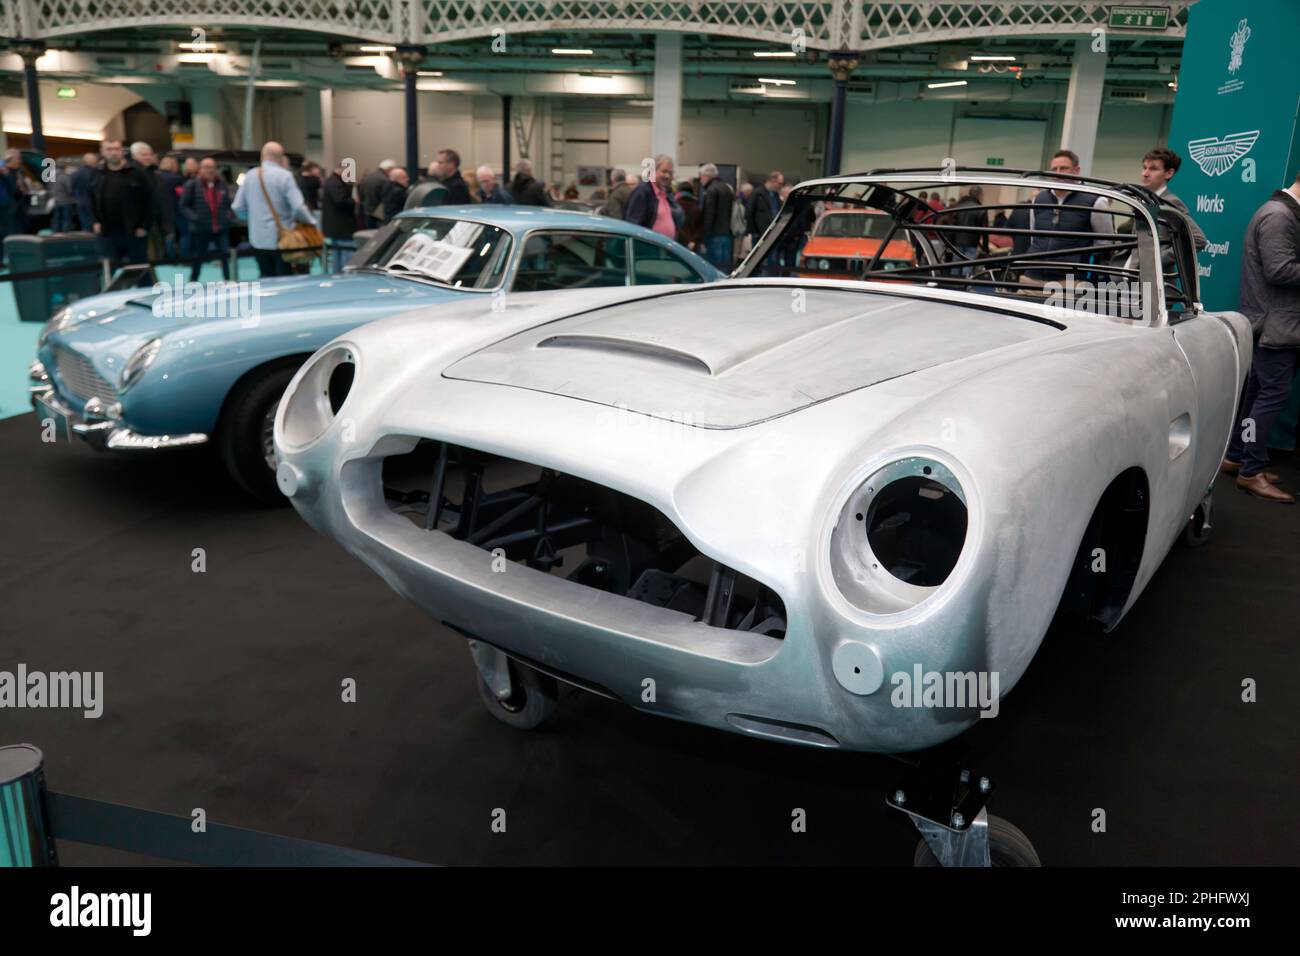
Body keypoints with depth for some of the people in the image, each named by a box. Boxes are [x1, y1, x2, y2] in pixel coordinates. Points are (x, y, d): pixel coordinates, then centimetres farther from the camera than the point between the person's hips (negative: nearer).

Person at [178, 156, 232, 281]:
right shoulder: (192, 185, -6)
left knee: (225, 256, 1)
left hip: (221, 228, 3)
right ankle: (192, 283, 21)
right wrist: (195, 218, -18)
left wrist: (229, 215, 2)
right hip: (201, 229, -3)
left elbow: (228, 203, 19)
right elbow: (183, 206, -5)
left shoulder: (222, 184, 6)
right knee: (198, 258, 7)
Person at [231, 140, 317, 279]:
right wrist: (311, 221, -1)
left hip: (258, 239, 5)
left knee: (266, 279, 13)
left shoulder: (250, 176, 6)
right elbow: (298, 207, -17)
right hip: (281, 239, -5)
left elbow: (238, 207, 8)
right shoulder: (285, 175, -10)